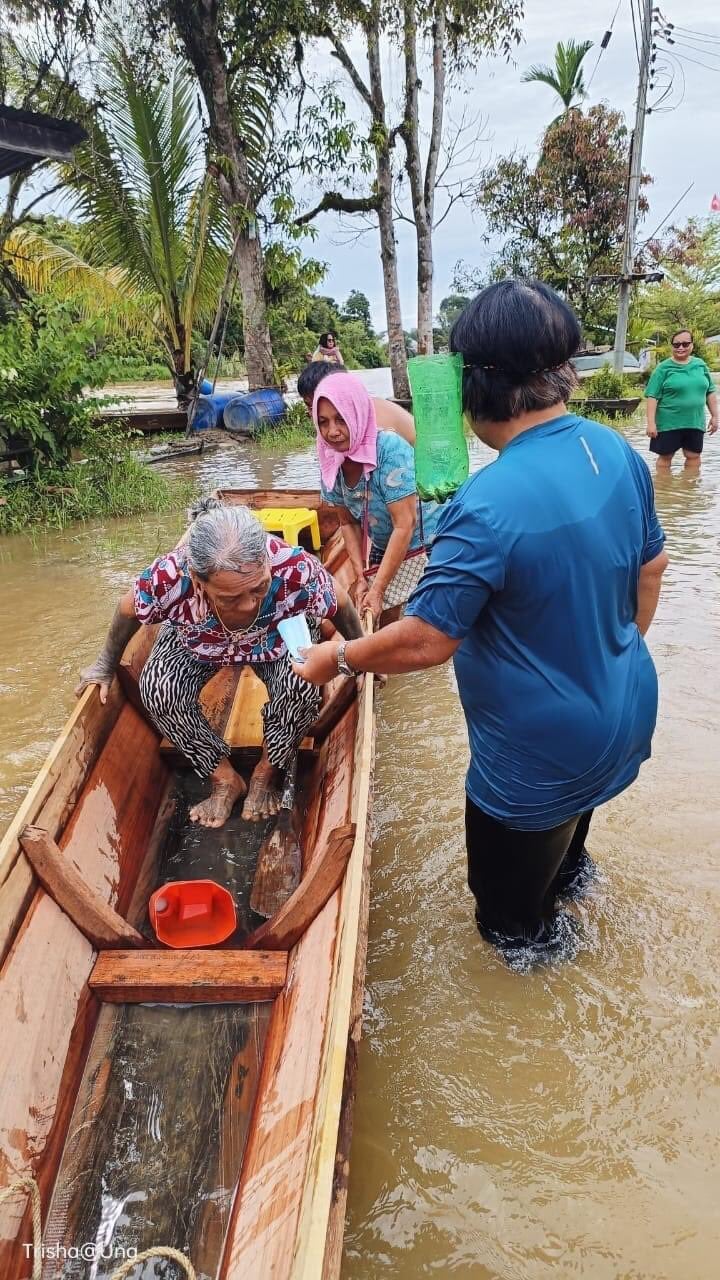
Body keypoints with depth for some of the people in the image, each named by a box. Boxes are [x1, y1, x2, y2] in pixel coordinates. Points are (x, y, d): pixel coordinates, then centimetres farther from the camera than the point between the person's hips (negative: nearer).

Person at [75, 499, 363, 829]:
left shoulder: (297, 570, -42)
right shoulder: (166, 579, -40)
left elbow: (340, 603, -17)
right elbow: (128, 611, -14)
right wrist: (107, 665, 3)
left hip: (279, 639, -1)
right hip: (196, 644, 1)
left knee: (301, 688, -29)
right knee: (158, 690, -24)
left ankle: (267, 774, 2)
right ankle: (224, 779, -1)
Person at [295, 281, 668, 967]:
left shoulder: (487, 505, -34)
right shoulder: (617, 452, -9)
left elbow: (424, 641, -30)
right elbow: (651, 568, 4)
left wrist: (336, 657, -11)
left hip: (540, 750, -8)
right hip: (624, 710, 8)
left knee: (511, 907, 23)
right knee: (567, 825, 40)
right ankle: (569, 871, 66)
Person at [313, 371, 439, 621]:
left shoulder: (390, 449, -25)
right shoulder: (331, 462, -8)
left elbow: (404, 526, -25)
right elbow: (349, 522, 4)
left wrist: (378, 589, -25)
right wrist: (360, 577, -6)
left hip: (425, 547, -5)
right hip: (383, 550, 5)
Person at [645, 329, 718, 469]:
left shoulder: (700, 364, 7)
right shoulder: (663, 368, -5)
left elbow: (710, 392, 13)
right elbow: (652, 397, -10)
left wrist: (715, 416, 11)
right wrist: (651, 422, -16)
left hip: (695, 422, 4)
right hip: (669, 423, -4)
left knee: (694, 456, 10)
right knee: (665, 457, 5)